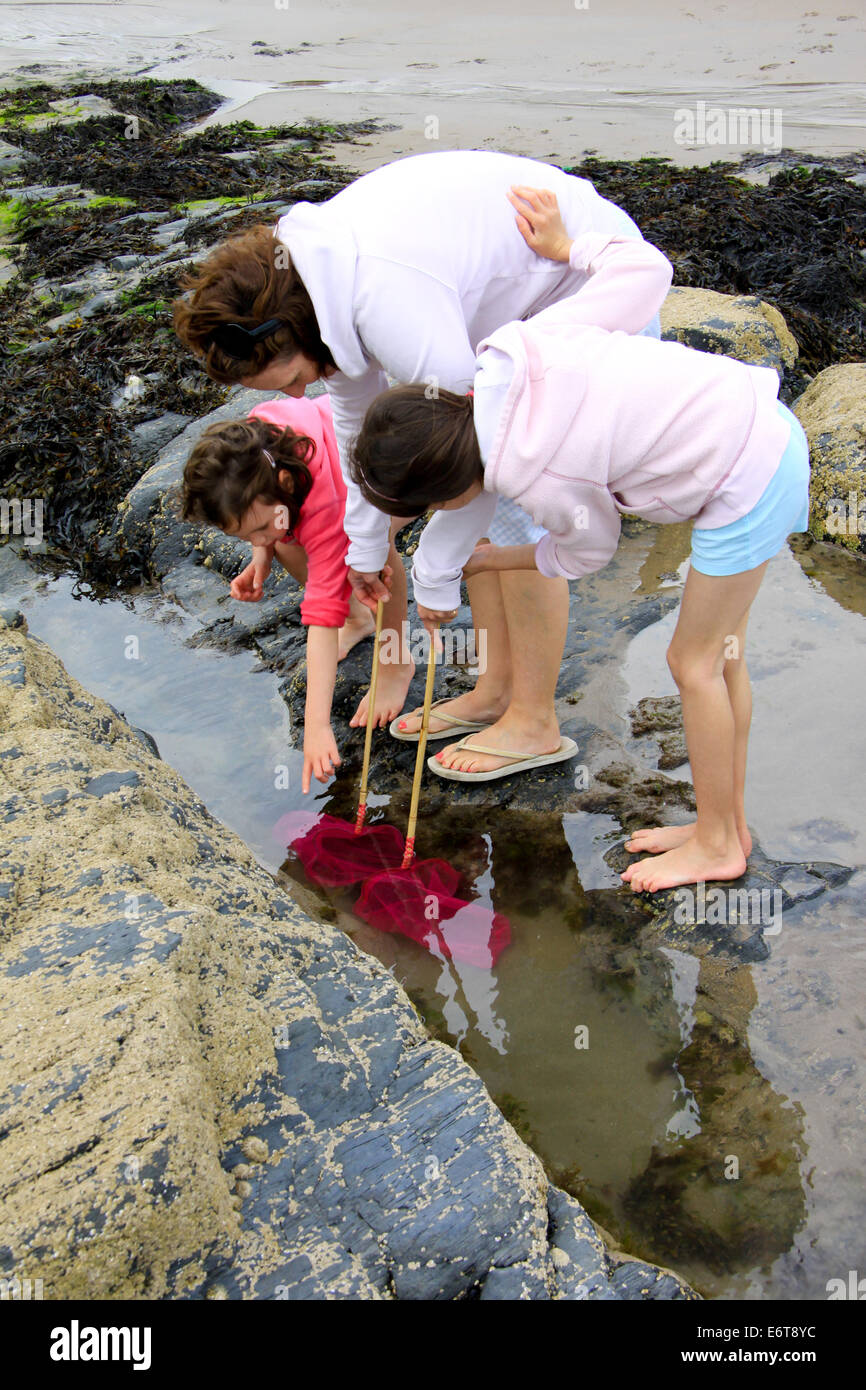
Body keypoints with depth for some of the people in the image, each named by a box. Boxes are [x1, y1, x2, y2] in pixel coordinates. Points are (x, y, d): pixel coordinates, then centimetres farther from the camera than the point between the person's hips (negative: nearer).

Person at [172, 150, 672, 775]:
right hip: (523, 301, 9)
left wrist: (436, 582, -14)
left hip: (599, 293, -9)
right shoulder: (306, 277, -5)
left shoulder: (390, 305, -36)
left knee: (518, 507, -9)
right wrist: (365, 546, 16)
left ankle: (535, 722, 6)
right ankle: (496, 688, 20)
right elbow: (357, 418, 8)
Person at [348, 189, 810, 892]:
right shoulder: (510, 347, -6)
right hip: (761, 424, 9)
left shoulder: (535, 477, -23)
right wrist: (565, 245, 6)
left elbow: (589, 550, -1)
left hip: (746, 480, -9)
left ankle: (717, 843, 20)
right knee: (720, 651, 16)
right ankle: (728, 820, 31)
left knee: (695, 661, 3)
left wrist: (494, 560, 12)